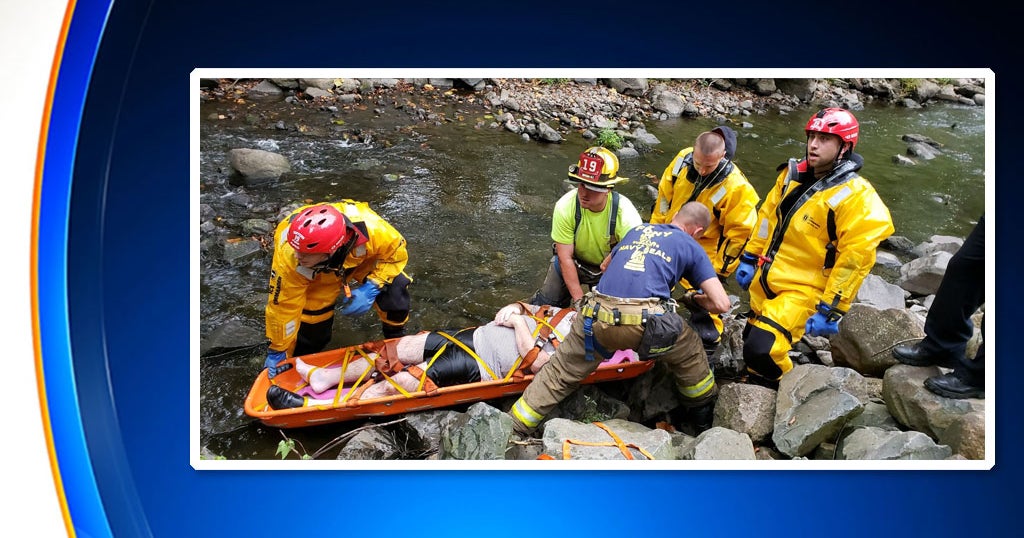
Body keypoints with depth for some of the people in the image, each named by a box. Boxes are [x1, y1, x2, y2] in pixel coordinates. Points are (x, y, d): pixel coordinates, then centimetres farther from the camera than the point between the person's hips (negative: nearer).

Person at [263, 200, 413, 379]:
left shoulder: (370, 228, -43)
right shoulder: (288, 257, -40)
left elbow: (396, 252, -22)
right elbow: (283, 305, -26)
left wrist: (372, 287, -34)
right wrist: (277, 352, -14)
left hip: (364, 260, 1)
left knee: (395, 292, -21)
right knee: (312, 328, -11)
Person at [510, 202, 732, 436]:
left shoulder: (637, 230, 28)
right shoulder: (691, 246, 17)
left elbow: (606, 266, 44)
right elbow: (721, 303, 12)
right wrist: (699, 299, 33)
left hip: (597, 319, 3)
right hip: (647, 323, -3)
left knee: (559, 374, 18)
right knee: (690, 351, 28)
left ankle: (512, 431, 18)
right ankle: (702, 416, 43)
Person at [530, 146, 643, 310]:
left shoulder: (626, 215, -32)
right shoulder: (565, 207, -28)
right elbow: (566, 258, -23)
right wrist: (579, 299, -25)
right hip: (574, 261, 1)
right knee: (545, 305, 0)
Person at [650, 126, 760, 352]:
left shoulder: (736, 187, -28)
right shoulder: (682, 159, -14)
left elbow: (739, 233, -19)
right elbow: (664, 197, 1)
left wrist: (720, 271, -13)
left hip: (704, 253, -5)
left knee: (703, 302, -2)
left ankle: (708, 346, 16)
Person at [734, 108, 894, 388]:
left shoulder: (856, 198, -20)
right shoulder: (793, 174, 2)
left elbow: (855, 259, -22)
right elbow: (767, 216, 13)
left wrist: (830, 310, -22)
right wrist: (749, 258, 14)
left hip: (802, 290, -7)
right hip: (765, 281, 7)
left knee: (761, 350, -19)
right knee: (753, 341, 21)